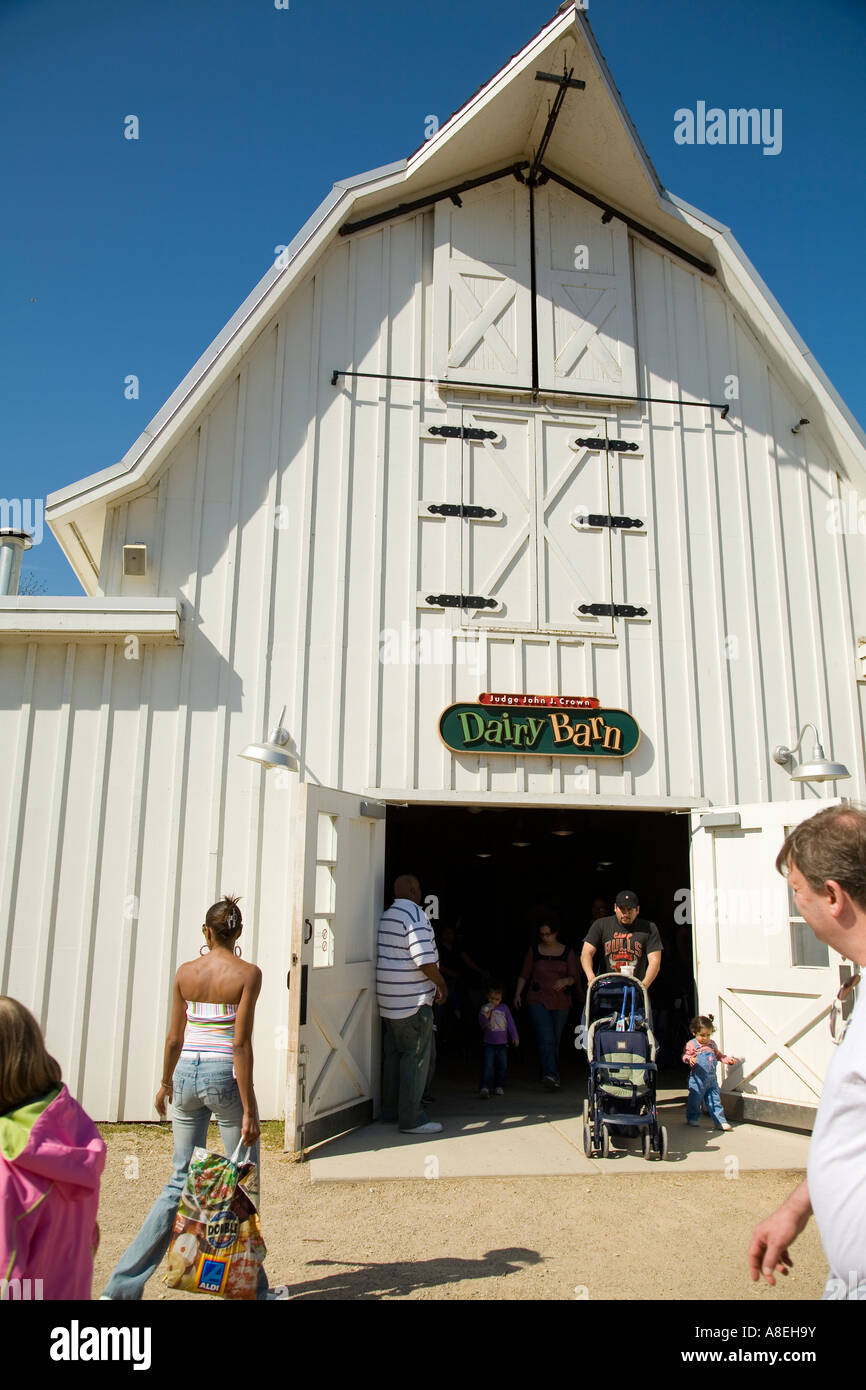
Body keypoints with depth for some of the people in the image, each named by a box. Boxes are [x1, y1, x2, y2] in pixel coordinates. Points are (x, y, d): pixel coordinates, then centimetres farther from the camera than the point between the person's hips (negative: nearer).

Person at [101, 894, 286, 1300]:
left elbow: (174, 1037, 7)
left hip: (187, 1074, 5)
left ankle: (123, 1285, 20)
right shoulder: (247, 973, -11)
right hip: (226, 1075, -4)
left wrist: (166, 1082, 24)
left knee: (181, 1182, 18)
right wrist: (248, 1107, -10)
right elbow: (241, 1043, -14)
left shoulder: (185, 972, 2)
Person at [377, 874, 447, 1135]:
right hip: (413, 999, -9)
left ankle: (391, 1111, 24)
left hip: (390, 999, 9)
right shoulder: (415, 914, -15)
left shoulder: (386, 915, 15)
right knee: (416, 1055, -2)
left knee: (394, 1054, 16)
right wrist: (441, 984, -7)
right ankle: (411, 1119, 2)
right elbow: (424, 959, -22)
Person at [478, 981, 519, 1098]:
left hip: (503, 1043, 3)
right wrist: (485, 1017, -29)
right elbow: (482, 1024, -10)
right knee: (488, 1065, -13)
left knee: (502, 1066, 10)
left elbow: (510, 1023, 7)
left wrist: (515, 1036, 5)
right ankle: (484, 1088, -16)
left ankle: (499, 1086, 25)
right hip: (489, 1043, -3)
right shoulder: (485, 1009, -3)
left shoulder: (504, 1008, 3)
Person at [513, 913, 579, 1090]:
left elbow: (574, 977, 1)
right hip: (538, 1001, -1)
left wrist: (565, 981, -21)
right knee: (546, 1039, -16)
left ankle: (549, 1075, 23)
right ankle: (550, 1075, -24)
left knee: (555, 1041, 8)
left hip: (561, 1002, 2)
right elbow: (524, 975, 7)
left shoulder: (567, 952, 3)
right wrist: (518, 993, -5)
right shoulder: (534, 951, 3)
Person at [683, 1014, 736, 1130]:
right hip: (698, 1079, -5)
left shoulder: (712, 1044, 12)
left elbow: (718, 1055, 25)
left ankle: (720, 1121, 13)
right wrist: (690, 1059, -31)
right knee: (695, 1099, 3)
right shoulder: (691, 1044, -6)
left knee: (715, 1100, 7)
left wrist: (728, 1059, 13)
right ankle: (692, 1118, 21)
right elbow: (685, 1055, -10)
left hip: (711, 1079, 5)